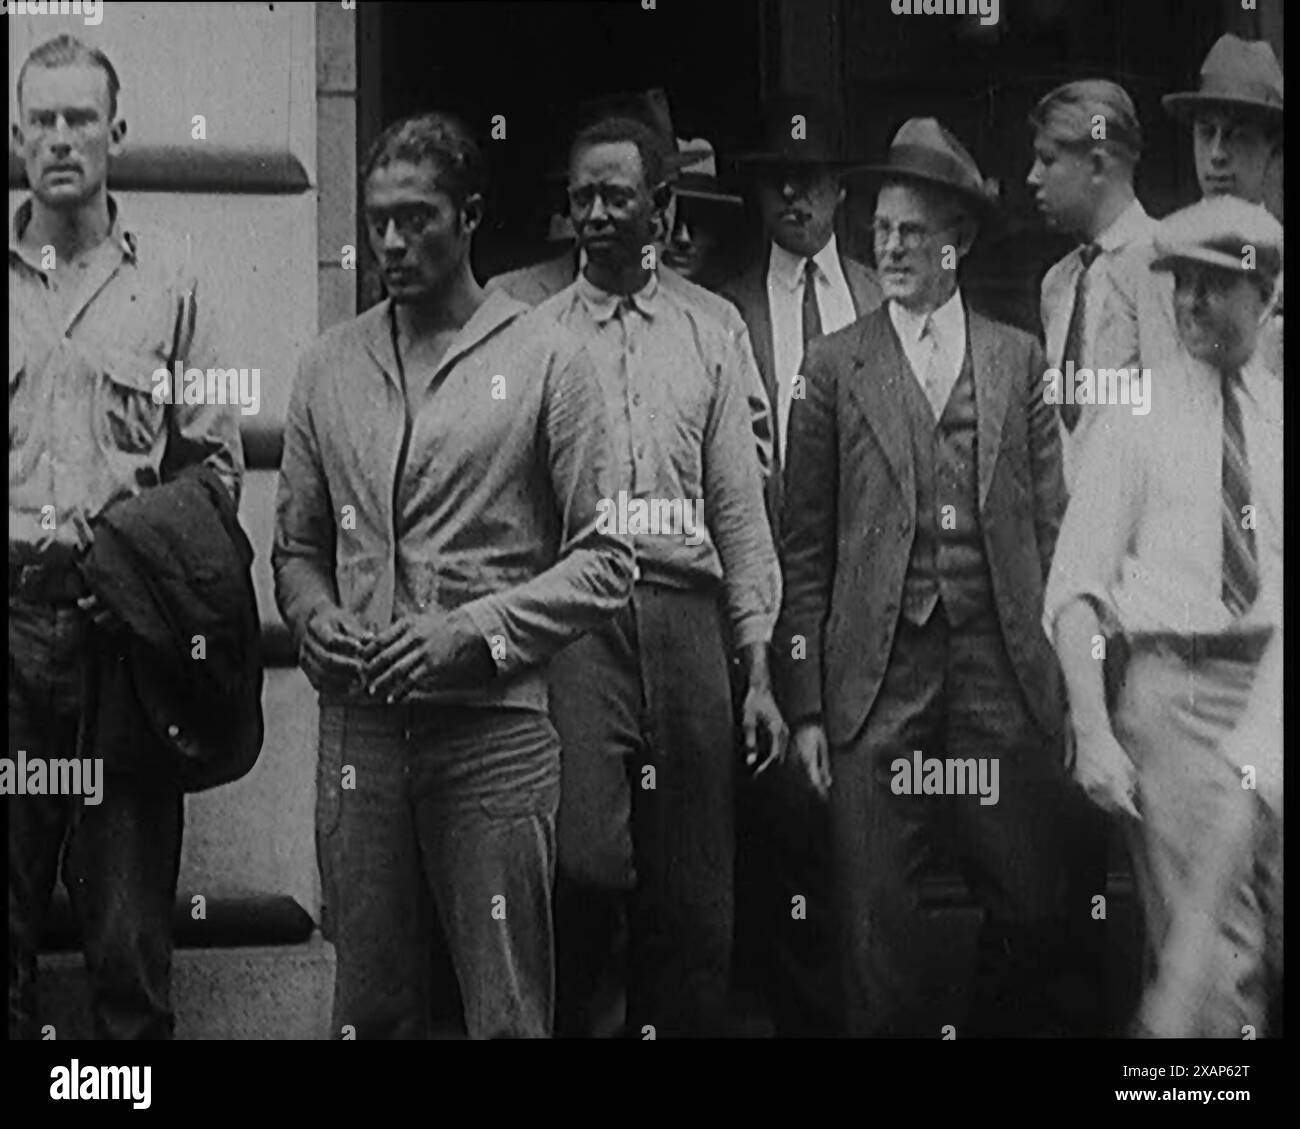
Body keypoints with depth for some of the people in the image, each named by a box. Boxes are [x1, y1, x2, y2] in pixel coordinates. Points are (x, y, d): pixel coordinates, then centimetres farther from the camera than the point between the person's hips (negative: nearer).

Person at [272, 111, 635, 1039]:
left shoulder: (546, 360, 0)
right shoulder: (330, 365, 12)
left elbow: (605, 560, -3)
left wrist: (472, 630, -14)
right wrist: (315, 618, -3)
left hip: (493, 727, -3)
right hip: (358, 727, 4)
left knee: (508, 1011, 2)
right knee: (370, 1008, 12)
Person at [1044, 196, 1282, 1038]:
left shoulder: (1279, 416, 9)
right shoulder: (1139, 417, 3)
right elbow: (1077, 589, -2)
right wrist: (1093, 733, -11)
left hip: (1275, 686, 3)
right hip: (1177, 689, -3)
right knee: (1214, 946, -7)